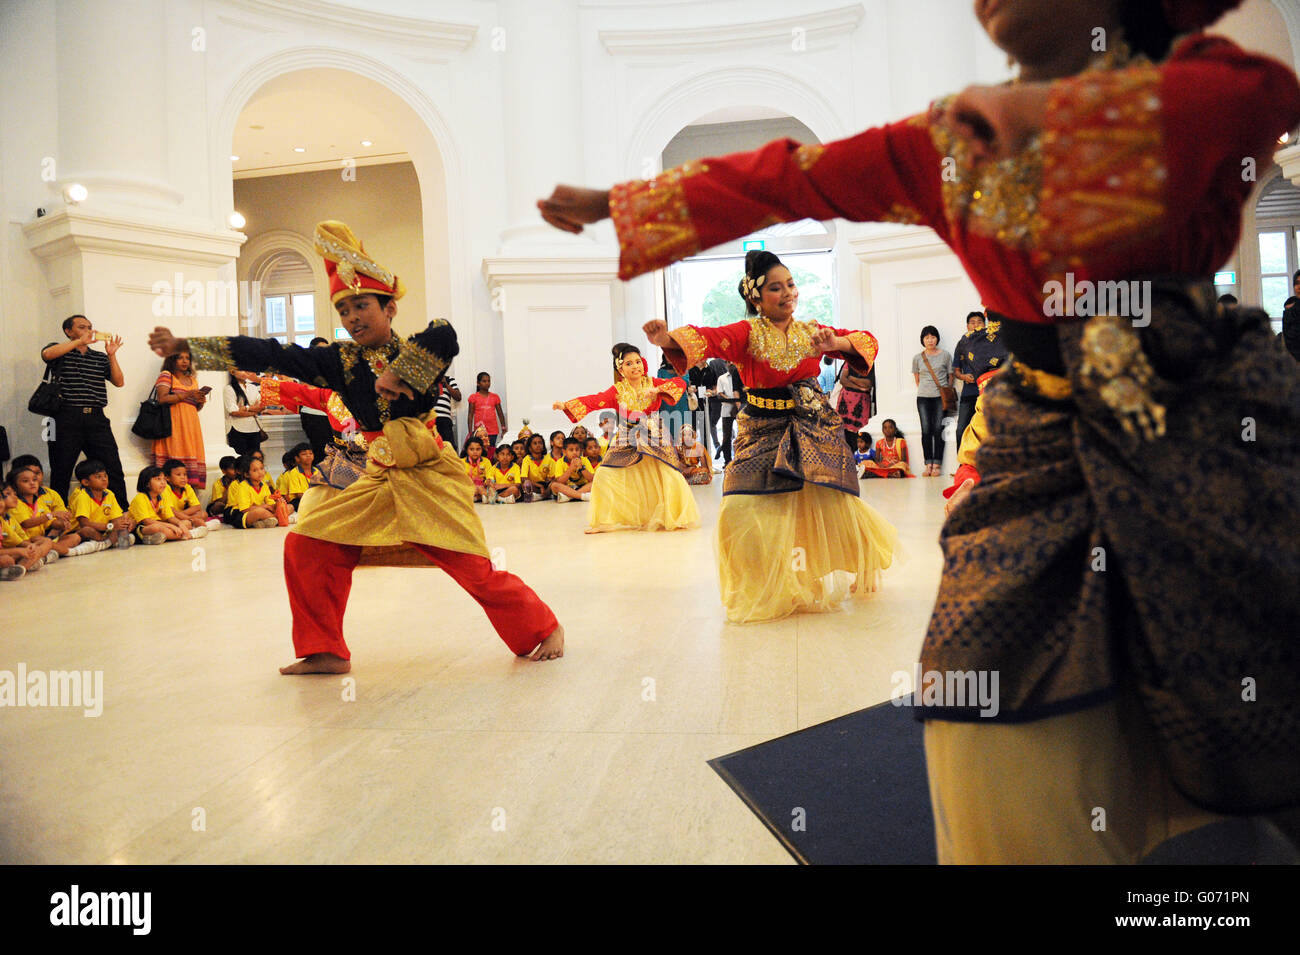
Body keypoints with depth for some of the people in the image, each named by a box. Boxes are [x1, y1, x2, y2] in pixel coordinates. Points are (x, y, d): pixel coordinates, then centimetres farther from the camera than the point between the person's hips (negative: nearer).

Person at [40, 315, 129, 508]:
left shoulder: (100, 357, 20)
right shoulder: (60, 352, 9)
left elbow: (119, 382, 10)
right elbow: (47, 354, -15)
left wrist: (111, 355, -1)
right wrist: (80, 341, -15)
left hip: (97, 420, 3)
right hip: (67, 420, -3)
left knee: (113, 469, -2)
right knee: (61, 473, 3)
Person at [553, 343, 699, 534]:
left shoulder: (653, 383, 1)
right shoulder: (618, 390, 0)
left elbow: (680, 383, -10)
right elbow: (595, 400, -11)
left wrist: (657, 389, -26)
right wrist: (566, 405, -23)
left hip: (654, 440, 0)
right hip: (627, 443, 1)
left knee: (670, 475, -12)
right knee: (604, 475, -7)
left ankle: (674, 518, 9)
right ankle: (605, 521, 7)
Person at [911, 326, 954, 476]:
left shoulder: (945, 355, 6)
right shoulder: (917, 358, 10)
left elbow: (950, 376, 9)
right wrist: (923, 390, 10)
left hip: (940, 397, -1)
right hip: (923, 397, 1)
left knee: (938, 429, -9)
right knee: (926, 430, -6)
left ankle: (937, 464, -7)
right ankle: (928, 464, -4)